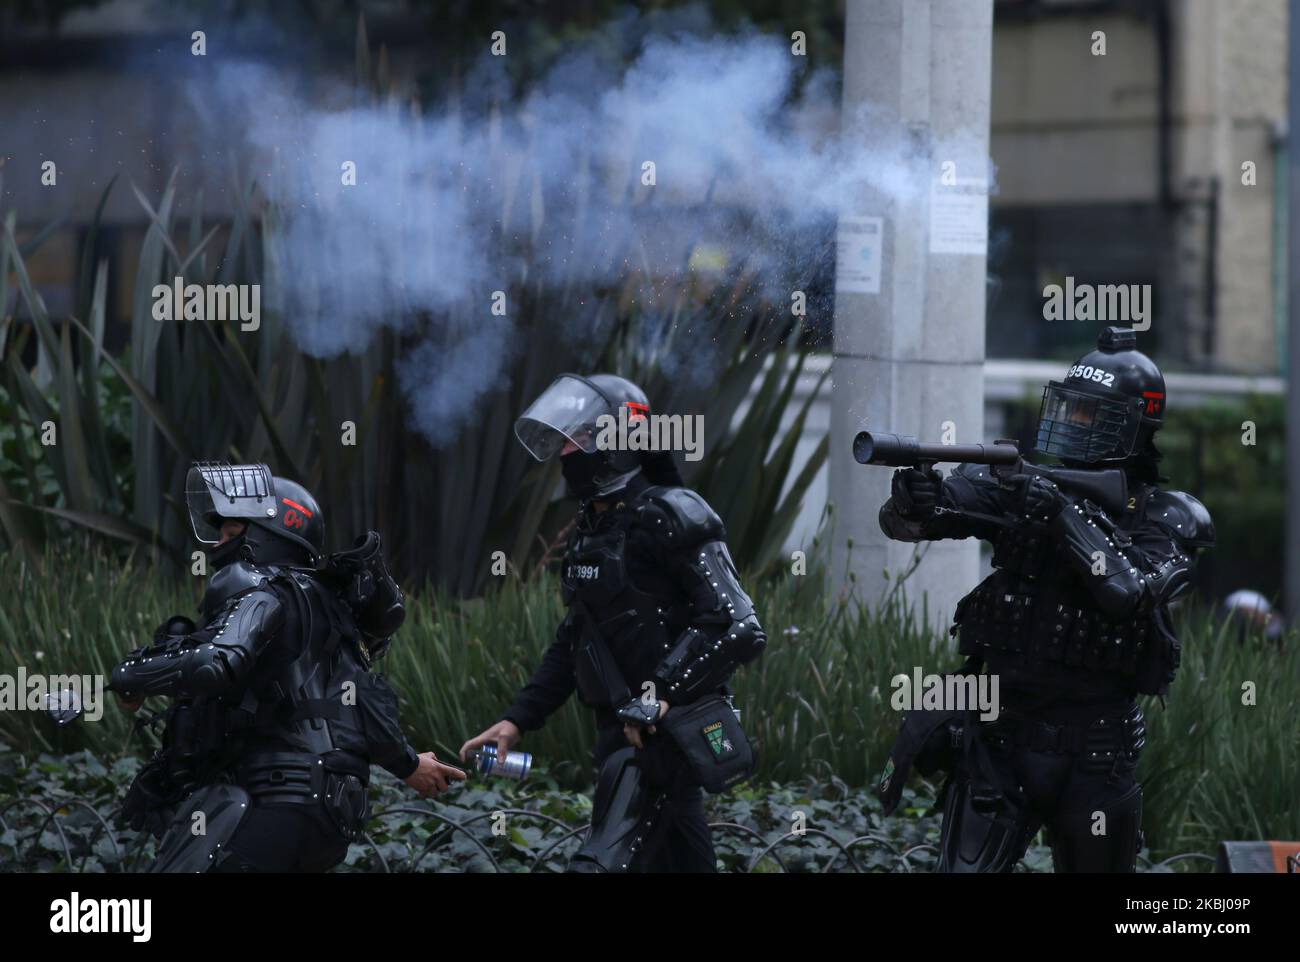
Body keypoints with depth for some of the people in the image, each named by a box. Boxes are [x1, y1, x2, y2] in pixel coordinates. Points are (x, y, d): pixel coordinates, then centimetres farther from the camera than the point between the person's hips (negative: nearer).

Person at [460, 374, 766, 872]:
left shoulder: (671, 519, -13)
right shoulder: (592, 530, 14)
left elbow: (738, 629, -21)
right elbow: (572, 641, 22)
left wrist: (662, 696, -25)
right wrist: (517, 720, 13)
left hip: (664, 734, -9)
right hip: (621, 734, 9)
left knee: (605, 863, -16)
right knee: (683, 863, 13)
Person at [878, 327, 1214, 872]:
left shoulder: (1164, 519, -2)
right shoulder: (1021, 481, 3)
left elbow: (1130, 594, -22)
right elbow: (901, 522, -7)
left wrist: (1065, 516, -28)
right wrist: (915, 504, -31)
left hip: (1091, 754, -1)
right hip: (996, 734, 1)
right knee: (964, 868, -7)